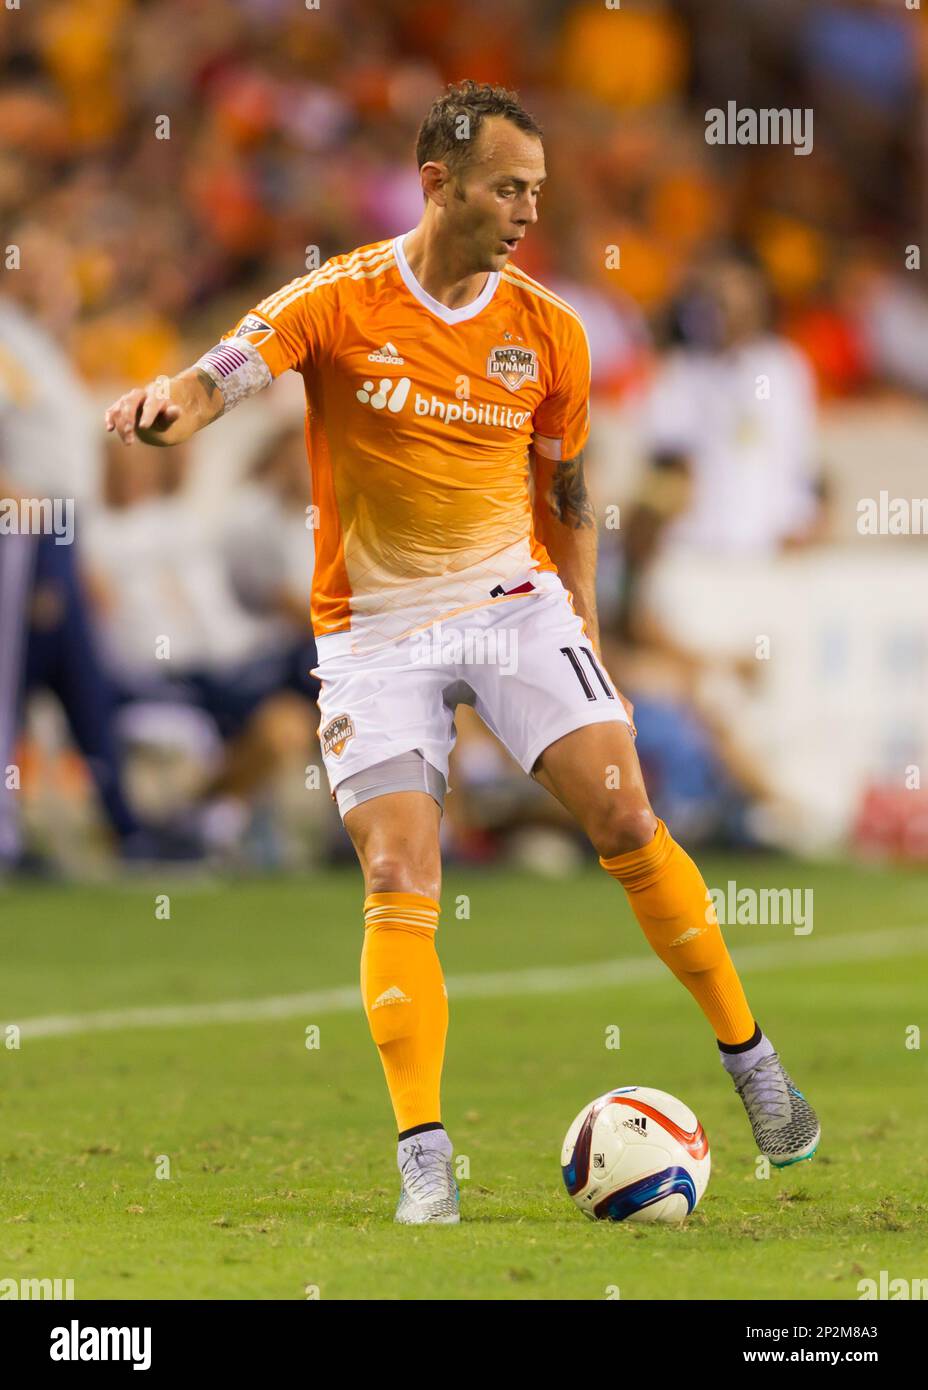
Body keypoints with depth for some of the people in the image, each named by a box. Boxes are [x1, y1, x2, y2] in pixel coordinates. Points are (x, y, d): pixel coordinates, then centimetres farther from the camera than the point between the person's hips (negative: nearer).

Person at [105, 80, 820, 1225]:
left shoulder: (547, 331, 0)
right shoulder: (341, 301, -10)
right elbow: (231, 368, -26)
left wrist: (582, 634, 9)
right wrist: (170, 403, -49)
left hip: (512, 602, 2)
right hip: (374, 628, -2)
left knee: (624, 819, -11)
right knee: (400, 883, -12)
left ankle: (751, 1060, 7)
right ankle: (424, 1164, -9)